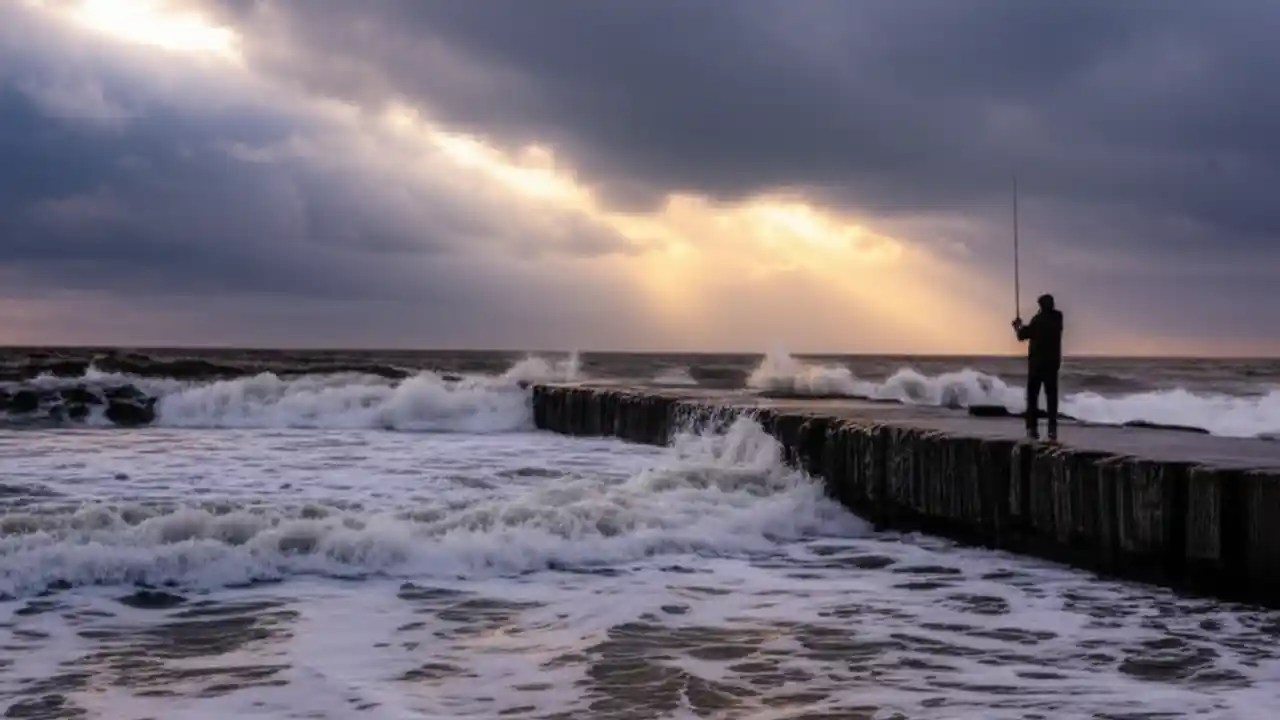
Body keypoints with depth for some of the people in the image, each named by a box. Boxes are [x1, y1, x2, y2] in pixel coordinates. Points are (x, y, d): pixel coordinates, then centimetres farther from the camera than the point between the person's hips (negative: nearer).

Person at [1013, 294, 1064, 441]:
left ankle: (1033, 428, -5)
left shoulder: (1039, 320, -11)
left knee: (1032, 395, 2)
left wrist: (1018, 327, 14)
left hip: (1037, 362, -4)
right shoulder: (1057, 318, 5)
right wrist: (1023, 327, 28)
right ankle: (1052, 429, -1)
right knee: (1052, 395, 6)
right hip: (1053, 362, 4)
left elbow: (1022, 335, -5)